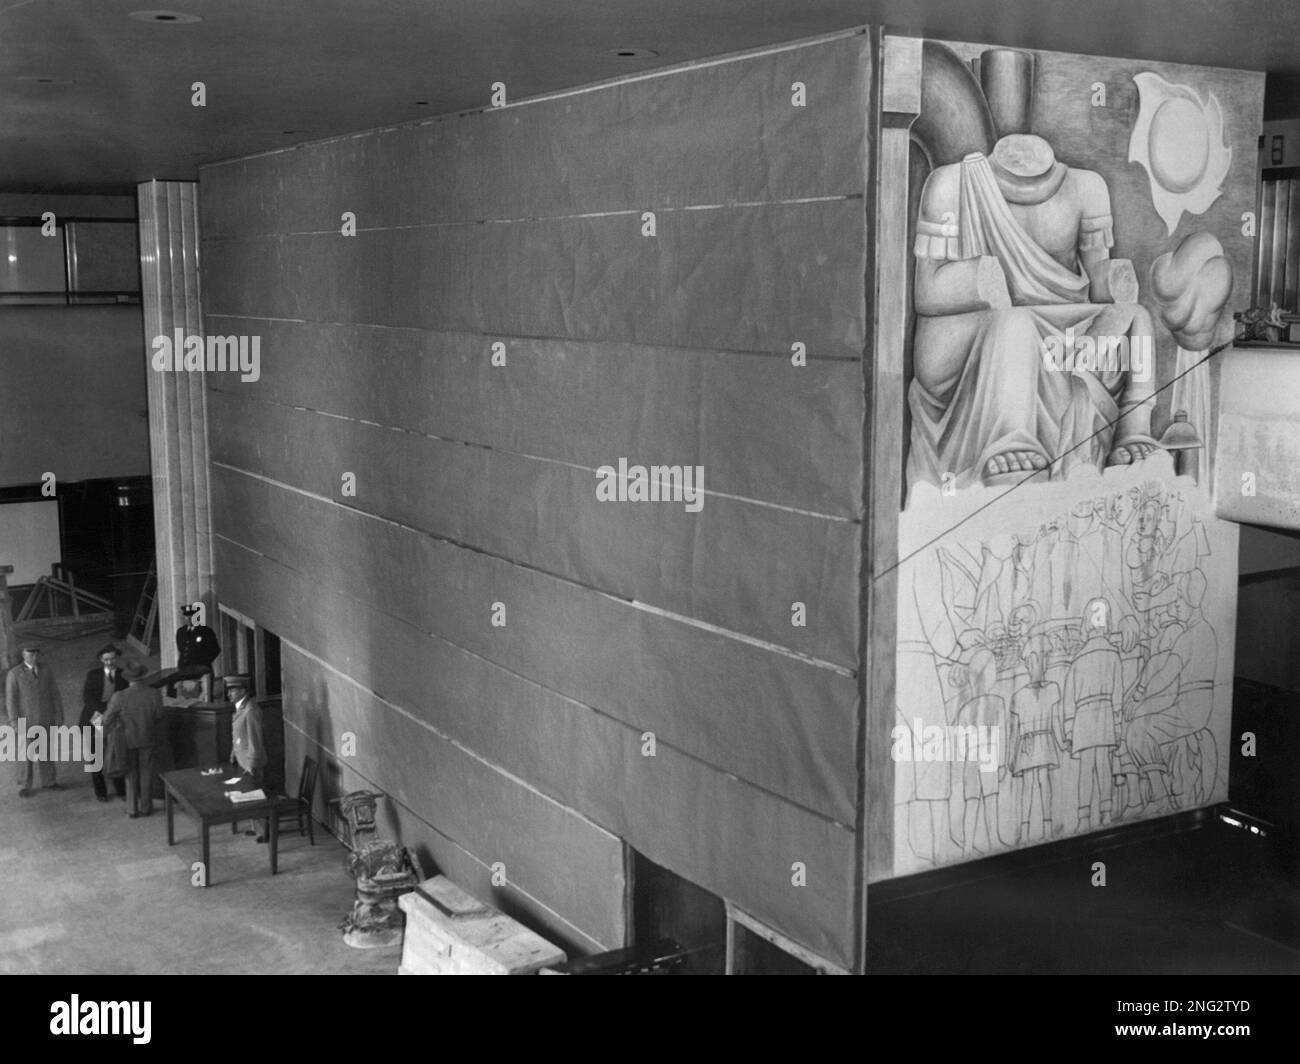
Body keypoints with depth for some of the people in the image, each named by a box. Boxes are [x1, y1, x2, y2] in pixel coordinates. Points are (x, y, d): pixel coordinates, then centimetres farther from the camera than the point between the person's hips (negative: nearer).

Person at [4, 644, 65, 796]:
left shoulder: (47, 671, 2)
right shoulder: (14, 674, -8)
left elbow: (55, 694, 4)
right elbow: (10, 699, -10)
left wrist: (59, 716, 1)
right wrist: (14, 722, -15)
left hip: (45, 719, 3)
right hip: (25, 720, -3)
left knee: (46, 751, 10)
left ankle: (49, 781, 21)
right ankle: (24, 786, 10)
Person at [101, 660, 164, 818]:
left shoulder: (120, 697, -23)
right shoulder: (155, 694, -19)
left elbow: (107, 721, -13)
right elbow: (158, 718, -8)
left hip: (128, 740, -1)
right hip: (148, 739, 1)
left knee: (131, 774, 15)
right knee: (146, 773, 16)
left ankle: (132, 809, 20)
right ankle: (146, 807, 24)